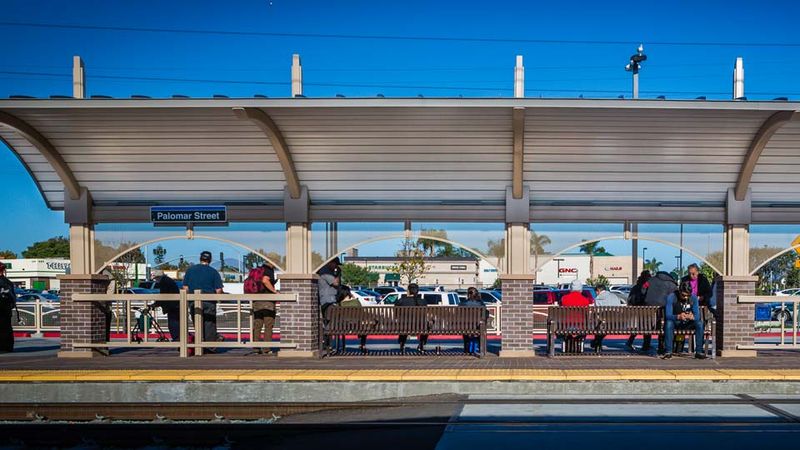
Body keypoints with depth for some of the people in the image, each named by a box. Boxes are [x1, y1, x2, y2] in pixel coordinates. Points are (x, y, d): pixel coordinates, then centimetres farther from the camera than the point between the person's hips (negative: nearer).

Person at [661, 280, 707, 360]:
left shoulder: (693, 298, -9)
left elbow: (697, 315, -14)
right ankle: (668, 351, -31)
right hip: (675, 322, -2)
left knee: (699, 323, -26)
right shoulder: (671, 297, -18)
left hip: (688, 323, 3)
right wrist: (678, 317, -47)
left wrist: (692, 317, -40)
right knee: (668, 323, -35)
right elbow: (668, 315, -26)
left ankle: (699, 351, -20)